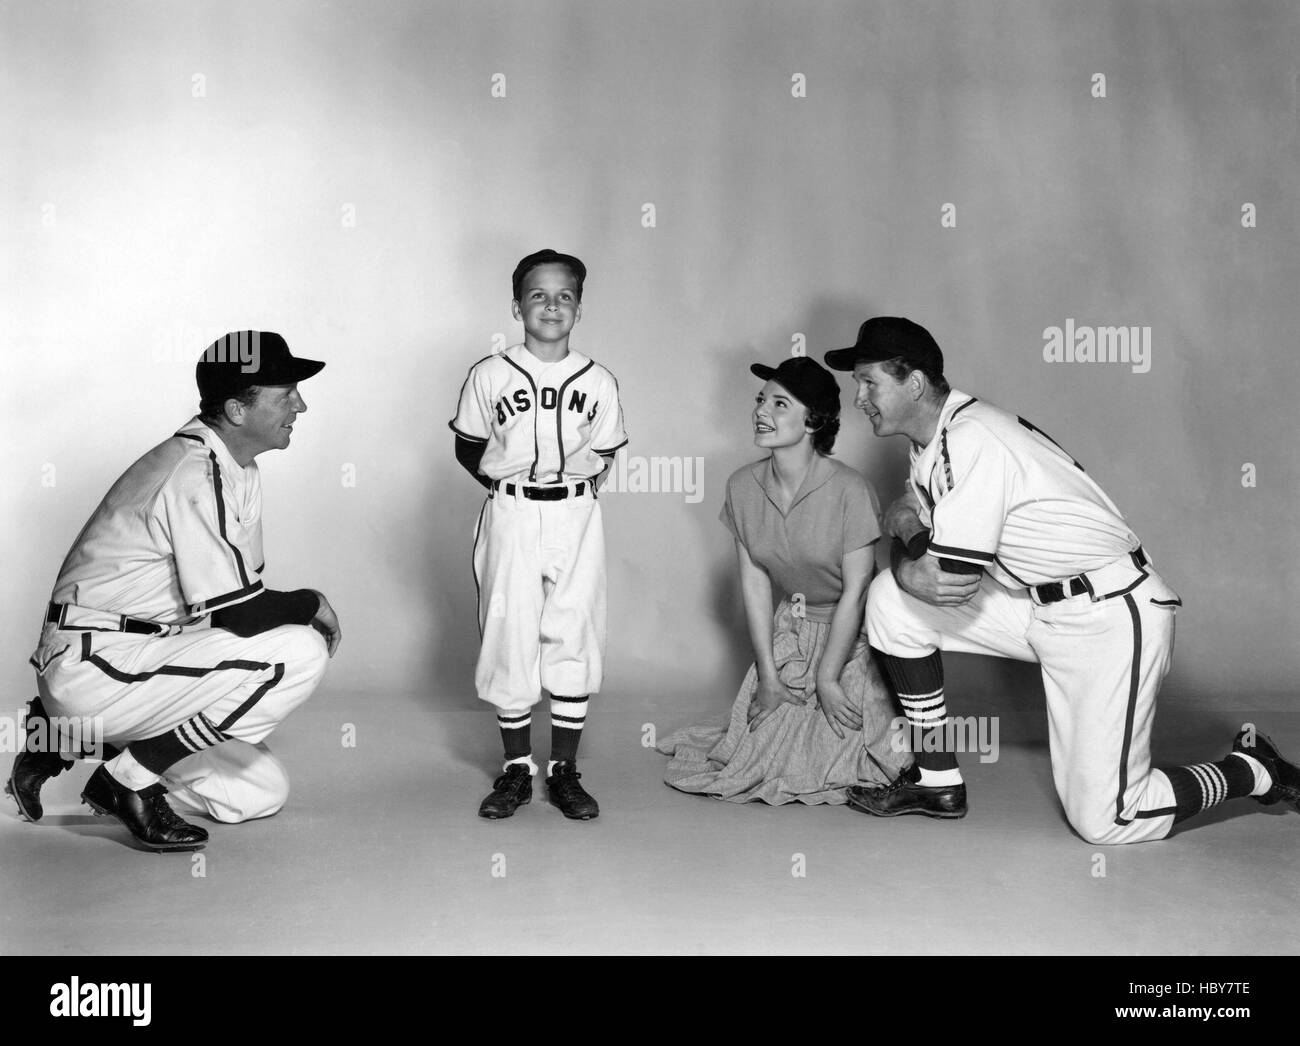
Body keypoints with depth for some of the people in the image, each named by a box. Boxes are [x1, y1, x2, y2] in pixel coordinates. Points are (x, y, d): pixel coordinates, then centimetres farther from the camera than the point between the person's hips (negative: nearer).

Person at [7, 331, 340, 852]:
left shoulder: (239, 471, 11)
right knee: (299, 650, -24)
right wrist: (312, 604, -7)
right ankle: (132, 775, -10)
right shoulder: (194, 472, -20)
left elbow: (236, 592, 15)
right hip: (92, 667, -10)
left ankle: (69, 739, 16)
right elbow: (233, 611, -23)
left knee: (262, 792, 10)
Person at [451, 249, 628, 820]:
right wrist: (509, 484, 2)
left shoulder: (599, 381, 3)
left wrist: (574, 489, 1)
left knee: (574, 642, 3)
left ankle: (564, 769, 15)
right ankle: (516, 768, 17)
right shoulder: (489, 375, 0)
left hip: (577, 517, 1)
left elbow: (602, 456, 12)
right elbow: (468, 449, 9)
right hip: (510, 517, -1)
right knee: (509, 639, 3)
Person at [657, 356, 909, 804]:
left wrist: (827, 679, -14)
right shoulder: (743, 486, -8)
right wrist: (768, 675, -4)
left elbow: (856, 592, -18)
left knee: (836, 760, -5)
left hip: (851, 633, -4)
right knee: (764, 750, -1)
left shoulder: (849, 489, -23)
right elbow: (754, 582, -3)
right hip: (789, 629, 4)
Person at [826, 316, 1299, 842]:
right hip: (1042, 608, 9)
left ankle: (1252, 771, 18)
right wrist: (908, 567, -9)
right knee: (892, 600, -3)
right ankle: (937, 781, 7)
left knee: (1104, 822, -7)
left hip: (1113, 616, -9)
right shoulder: (935, 438, 6)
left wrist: (908, 554, -4)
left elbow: (952, 578, -24)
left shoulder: (971, 442, -24)